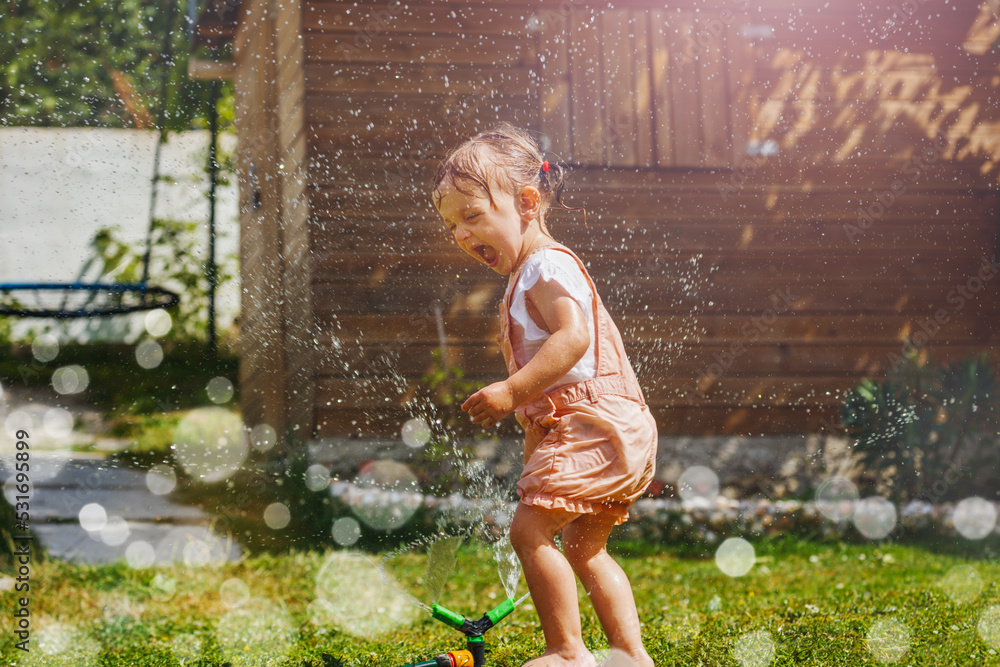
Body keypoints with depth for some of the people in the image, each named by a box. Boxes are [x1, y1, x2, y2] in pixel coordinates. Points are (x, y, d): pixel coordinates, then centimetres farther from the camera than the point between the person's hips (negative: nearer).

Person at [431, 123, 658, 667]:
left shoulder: (547, 265, -11)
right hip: (611, 431, 11)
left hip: (592, 421, -11)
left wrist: (512, 391, -28)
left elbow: (574, 337, -26)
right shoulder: (528, 277, 22)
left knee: (530, 529, -13)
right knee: (583, 547, 16)